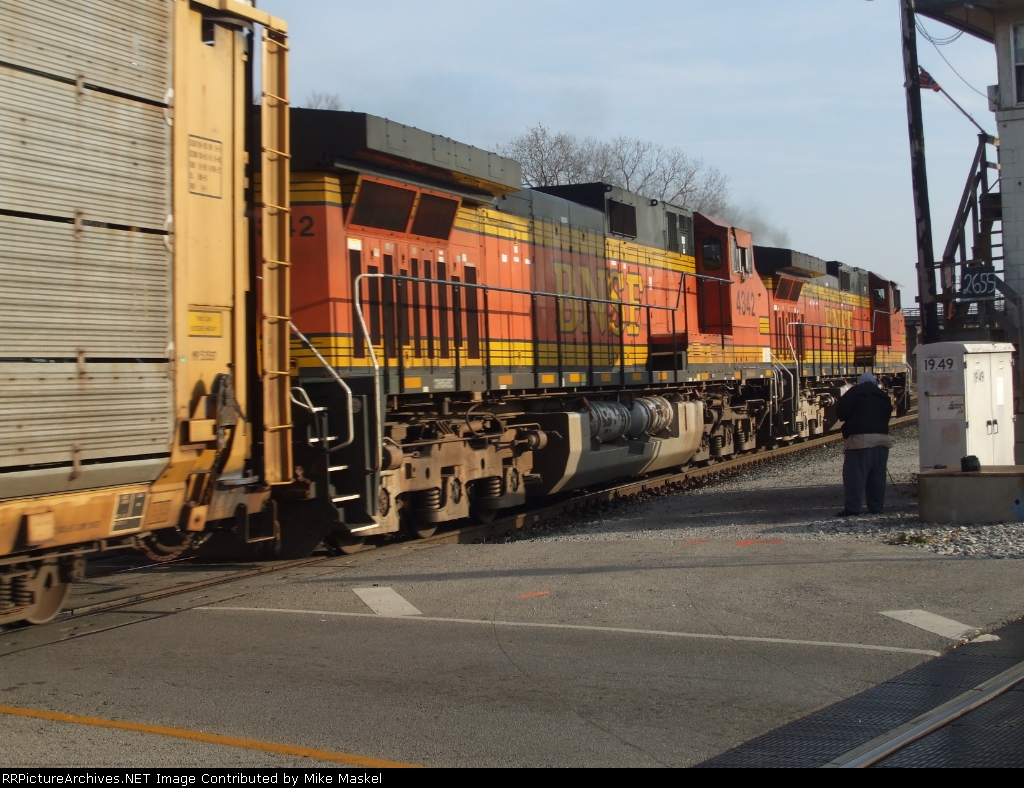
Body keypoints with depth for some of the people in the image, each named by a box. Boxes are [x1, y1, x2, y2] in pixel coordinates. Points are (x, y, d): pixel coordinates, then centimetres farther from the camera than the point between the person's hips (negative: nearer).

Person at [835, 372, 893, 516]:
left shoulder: (854, 392, 1)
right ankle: (876, 506, 11)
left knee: (855, 474, -7)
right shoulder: (883, 396, 17)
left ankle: (852, 507, -11)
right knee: (877, 475, 11)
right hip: (882, 438, 6)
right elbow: (888, 415, 20)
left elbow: (841, 414, -1)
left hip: (861, 438, -6)